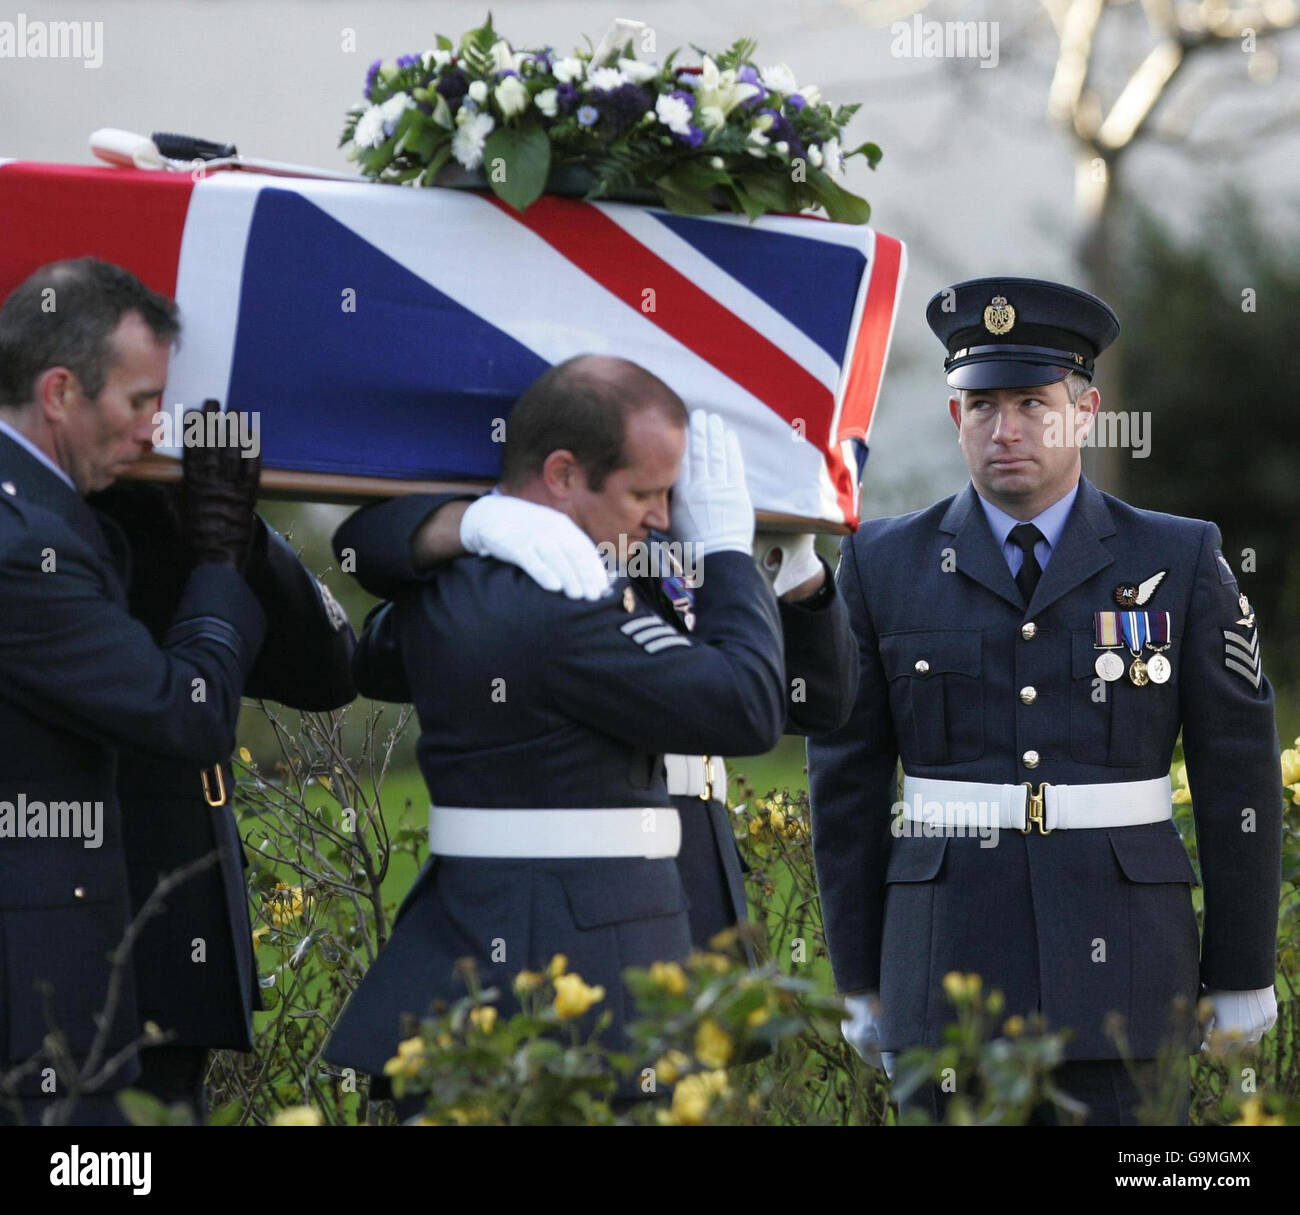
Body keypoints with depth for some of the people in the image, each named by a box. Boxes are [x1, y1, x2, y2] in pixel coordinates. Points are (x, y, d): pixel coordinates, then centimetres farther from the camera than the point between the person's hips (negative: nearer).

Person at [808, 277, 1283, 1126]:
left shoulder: (1182, 562, 2)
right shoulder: (883, 566, 4)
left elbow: (1237, 776, 4)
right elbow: (848, 782, 8)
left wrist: (1243, 980, 4)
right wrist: (860, 982, 7)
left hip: (1120, 970, -1)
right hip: (949, 976, 1)